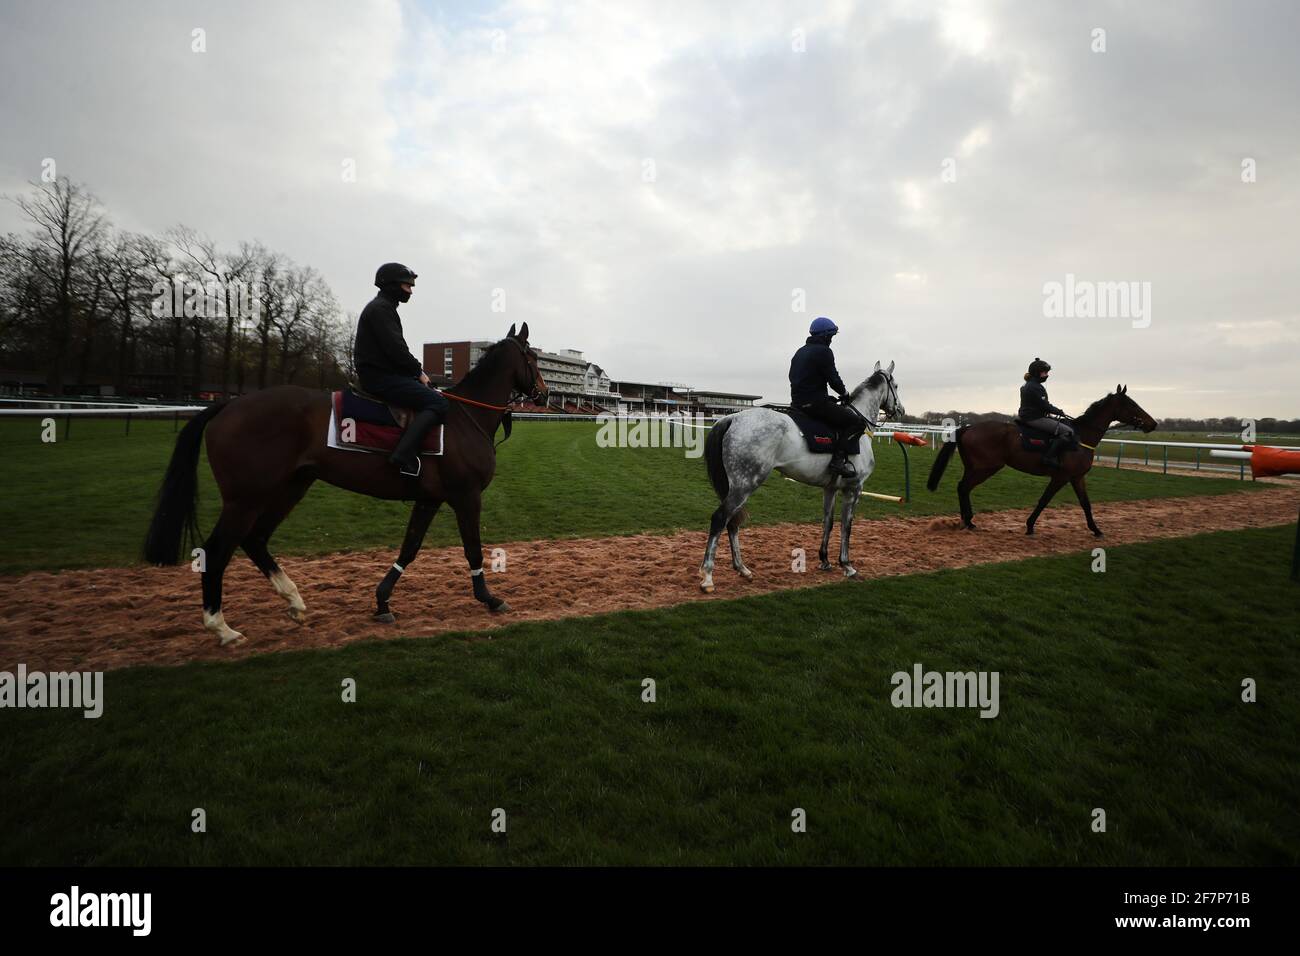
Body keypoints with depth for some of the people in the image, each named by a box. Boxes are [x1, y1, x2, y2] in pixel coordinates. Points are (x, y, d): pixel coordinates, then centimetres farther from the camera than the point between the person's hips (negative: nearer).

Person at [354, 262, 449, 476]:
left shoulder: (383, 307, 23)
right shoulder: (381, 308, -10)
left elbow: (396, 348, 21)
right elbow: (395, 349, -19)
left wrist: (416, 371, 9)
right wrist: (418, 371, -8)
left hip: (383, 374, 11)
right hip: (380, 377, -11)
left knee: (433, 394, 14)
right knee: (437, 402, -20)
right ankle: (404, 454, -32)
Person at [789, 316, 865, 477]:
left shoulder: (800, 352, 19)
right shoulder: (824, 351, -9)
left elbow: (793, 377, 22)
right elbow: (833, 379, -13)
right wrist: (845, 393, 7)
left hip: (797, 402, 10)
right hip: (815, 402, -10)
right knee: (858, 422, -6)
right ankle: (838, 459, -18)